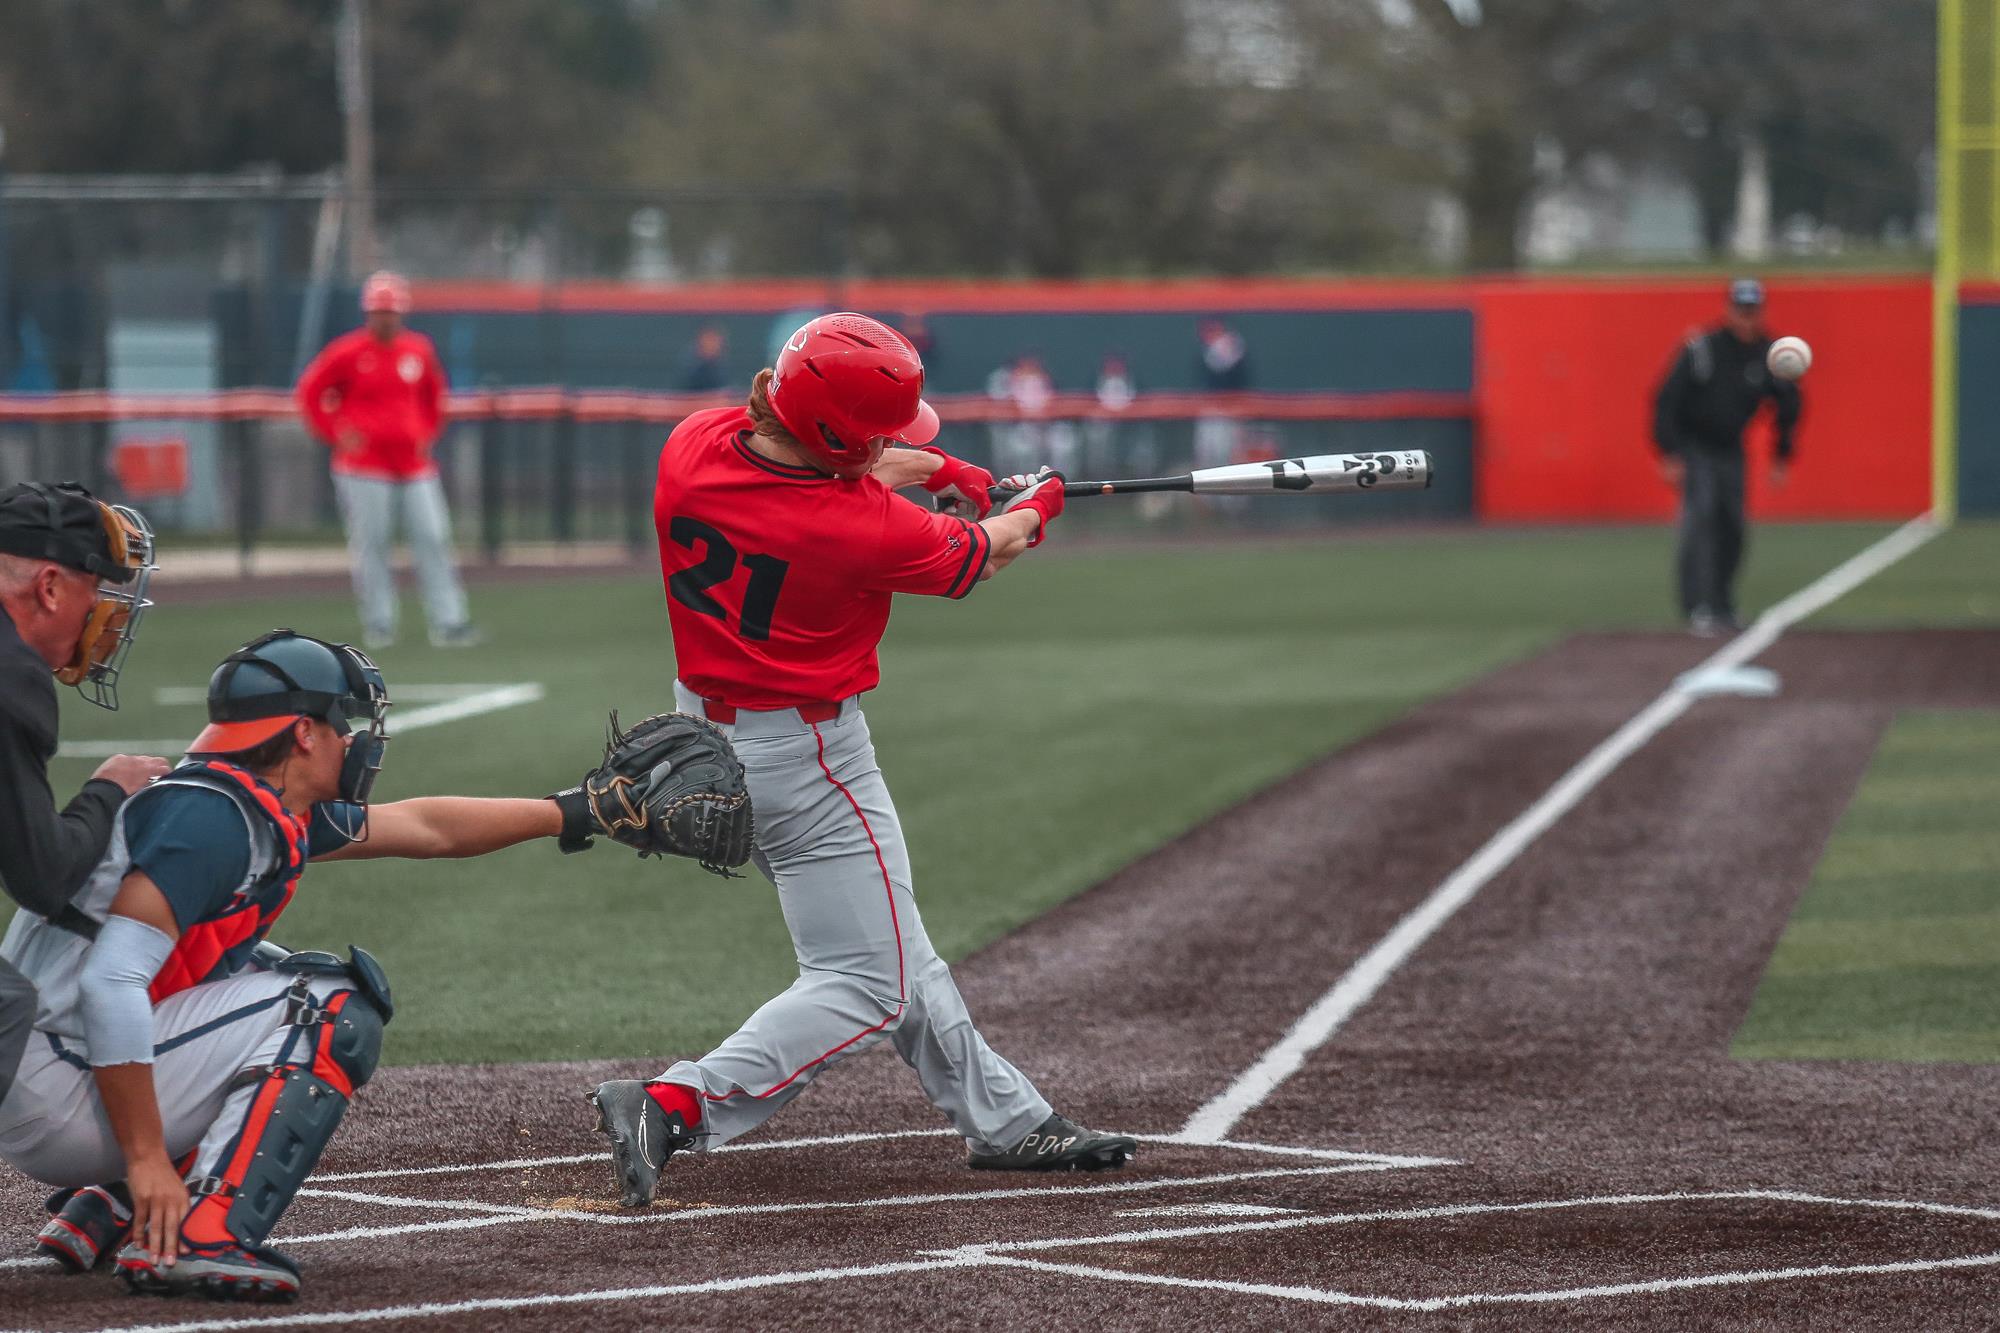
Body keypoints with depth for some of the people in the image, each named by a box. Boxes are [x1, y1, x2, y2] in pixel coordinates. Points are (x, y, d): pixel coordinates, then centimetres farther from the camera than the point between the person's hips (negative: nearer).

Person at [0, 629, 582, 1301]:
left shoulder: (273, 812, 13)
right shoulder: (211, 817, -17)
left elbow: (420, 827, 29)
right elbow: (110, 984, -25)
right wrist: (146, 1159, -25)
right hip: (58, 1099, -10)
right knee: (338, 1012, -8)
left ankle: (109, 1210, 11)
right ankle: (201, 1239, -21)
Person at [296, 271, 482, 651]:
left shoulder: (419, 349, 7)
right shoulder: (347, 352, -6)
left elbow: (434, 393, 24)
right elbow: (310, 393, 0)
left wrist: (429, 432, 11)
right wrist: (337, 434, -6)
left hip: (415, 463, 4)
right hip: (363, 468, -4)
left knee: (433, 540, -1)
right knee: (370, 545, -2)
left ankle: (448, 623, -1)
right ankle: (378, 625, 7)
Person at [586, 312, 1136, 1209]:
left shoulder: (693, 445, -10)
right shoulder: (861, 528, -27)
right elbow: (980, 554, -4)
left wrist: (946, 471, 22)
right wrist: (1035, 507, 19)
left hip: (705, 728, 9)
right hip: (804, 758, -9)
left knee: (890, 946, 19)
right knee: (866, 988, -1)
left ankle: (1003, 1121, 32)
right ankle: (672, 1108, -15)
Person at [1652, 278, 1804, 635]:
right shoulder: (1701, 350, -20)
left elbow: (1789, 405, 8)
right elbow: (1666, 400, -17)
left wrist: (1782, 458, 8)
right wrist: (1668, 455, -20)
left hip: (1730, 449, 5)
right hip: (1692, 446, -5)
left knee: (1732, 527, 4)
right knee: (1700, 515, -20)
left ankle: (1723, 607, 20)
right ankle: (1699, 608, -26)